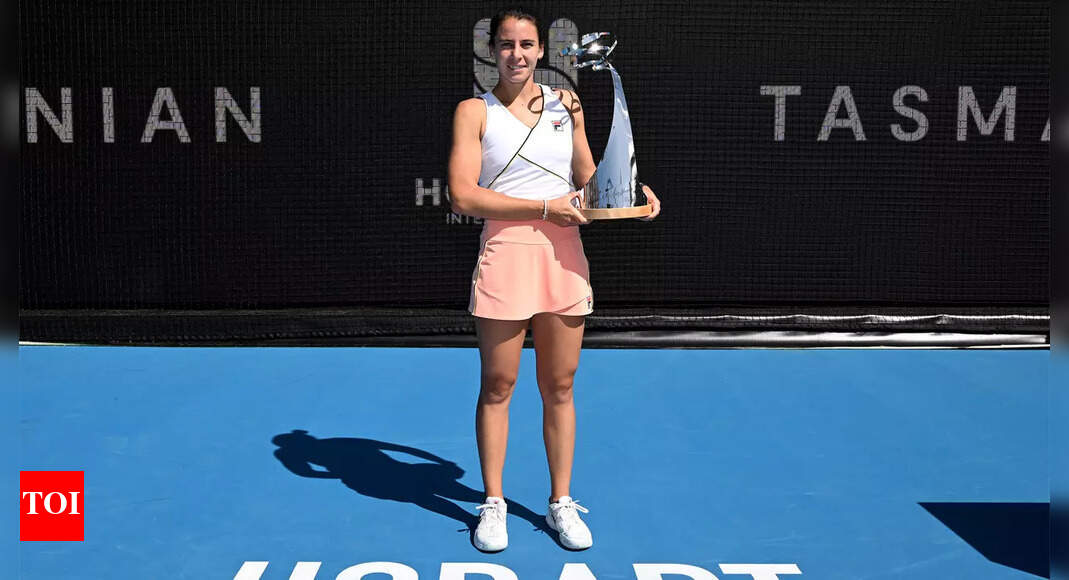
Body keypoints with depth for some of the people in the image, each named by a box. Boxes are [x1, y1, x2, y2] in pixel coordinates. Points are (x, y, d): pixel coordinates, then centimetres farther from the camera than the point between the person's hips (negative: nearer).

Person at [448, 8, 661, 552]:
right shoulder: (475, 110, 0)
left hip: (564, 257, 3)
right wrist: (547, 207, -15)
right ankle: (493, 502, 22)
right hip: (505, 256, -3)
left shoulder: (566, 101, 11)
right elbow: (463, 196, -12)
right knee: (497, 386, 6)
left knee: (559, 387, 9)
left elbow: (588, 181, 19)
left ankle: (560, 502, 24)